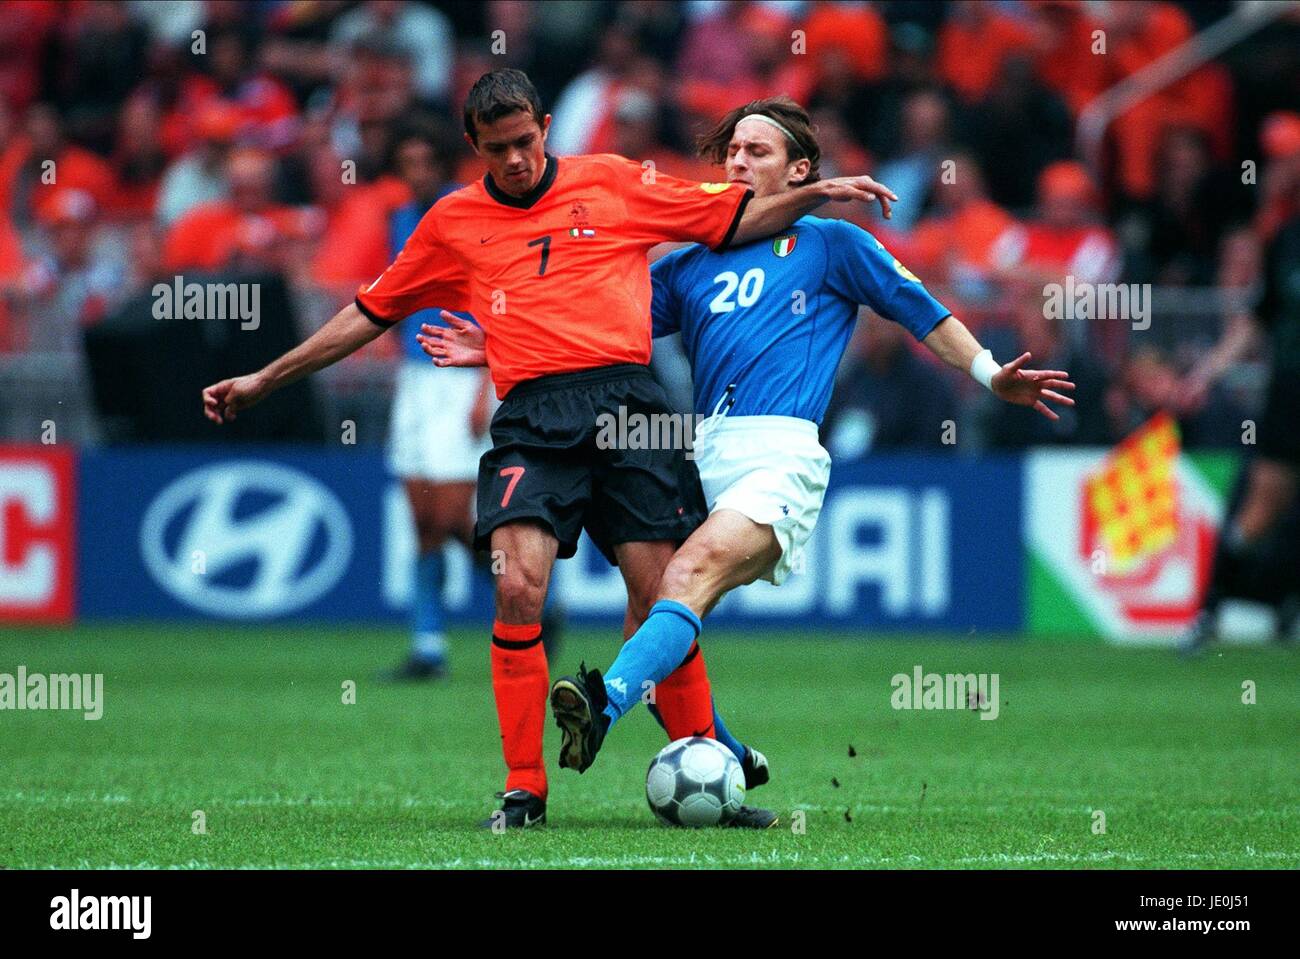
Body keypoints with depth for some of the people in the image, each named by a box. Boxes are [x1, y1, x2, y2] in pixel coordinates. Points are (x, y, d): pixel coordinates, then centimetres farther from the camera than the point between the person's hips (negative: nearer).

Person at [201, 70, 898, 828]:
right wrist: (265, 381, 26)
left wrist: (816, 193, 4)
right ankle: (524, 792, -9)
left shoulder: (611, 183, 13)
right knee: (518, 587, -18)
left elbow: (737, 221, 18)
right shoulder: (453, 223, 17)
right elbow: (369, 314, 25)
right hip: (531, 418, 1)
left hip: (627, 400, 0)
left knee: (660, 595, -6)